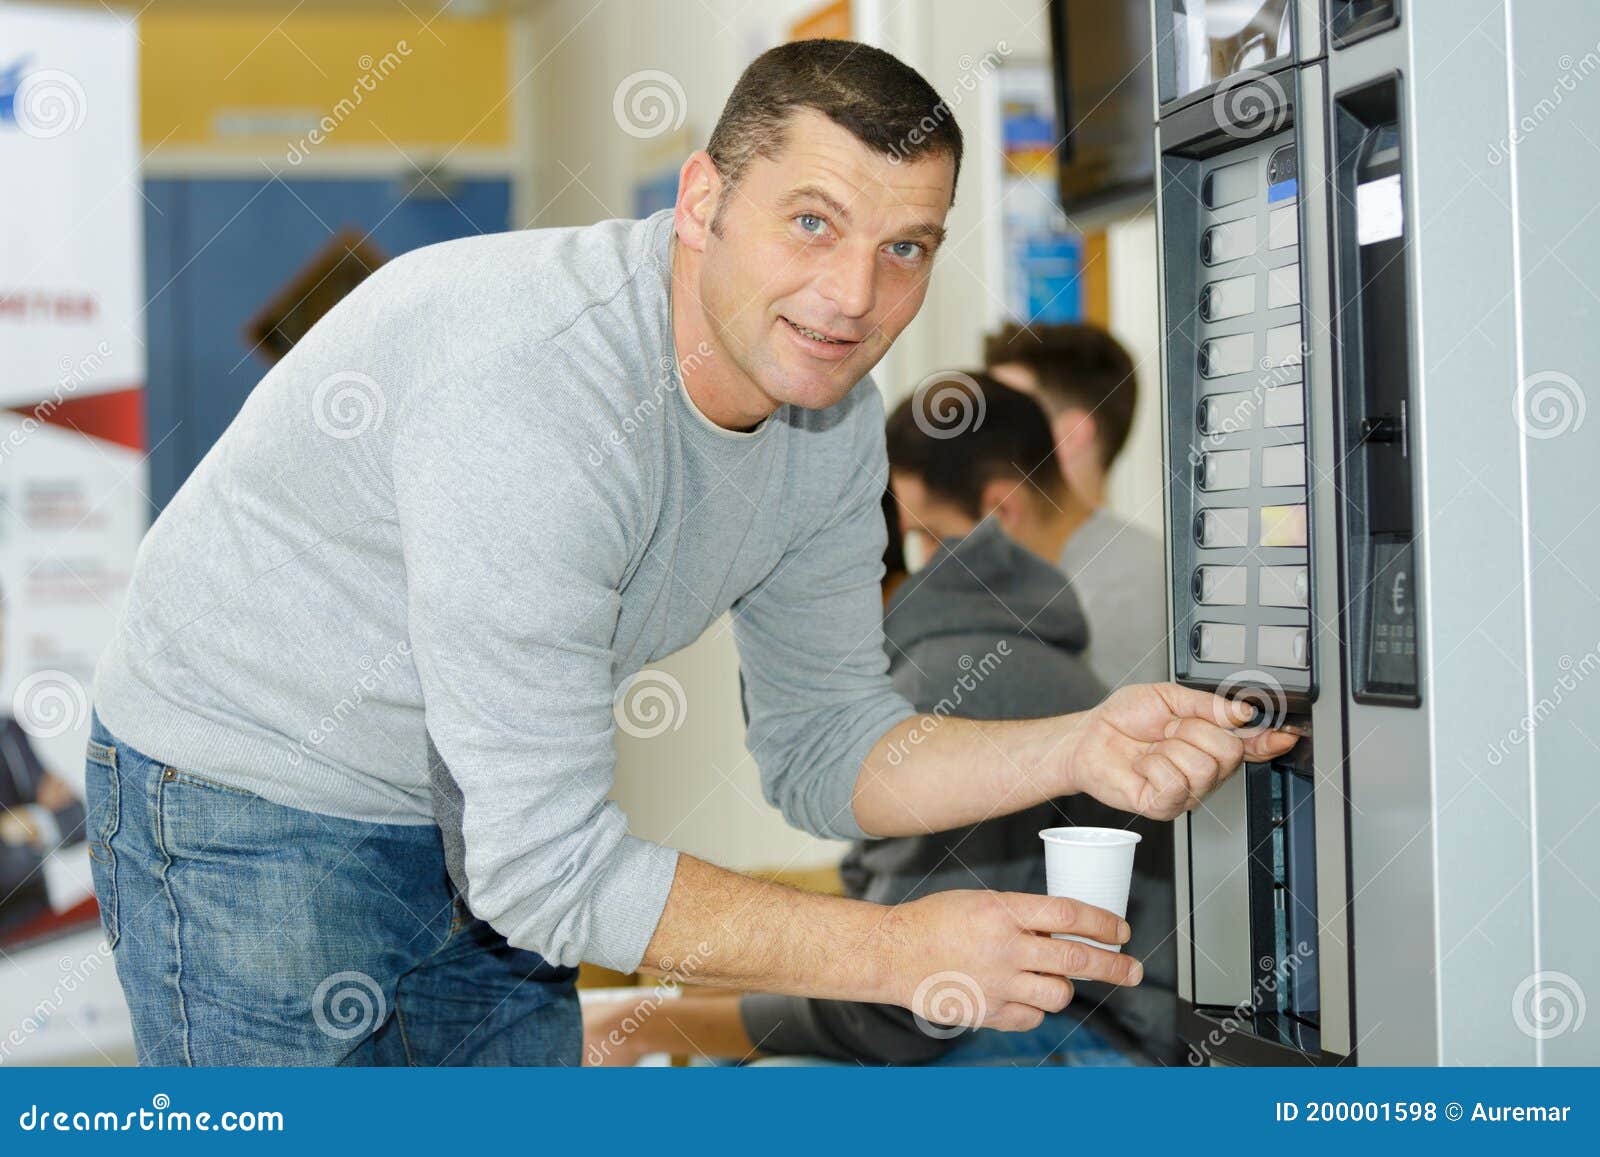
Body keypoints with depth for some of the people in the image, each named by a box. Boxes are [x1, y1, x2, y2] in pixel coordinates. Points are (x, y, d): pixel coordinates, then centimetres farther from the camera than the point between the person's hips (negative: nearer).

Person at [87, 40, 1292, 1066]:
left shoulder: (833, 421, -7)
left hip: (480, 820, 8)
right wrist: (900, 949, -30)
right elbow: (545, 865, -33)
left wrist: (1081, 750, -15)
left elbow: (822, 750, 1)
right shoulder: (537, 391, -34)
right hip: (254, 812, -7)